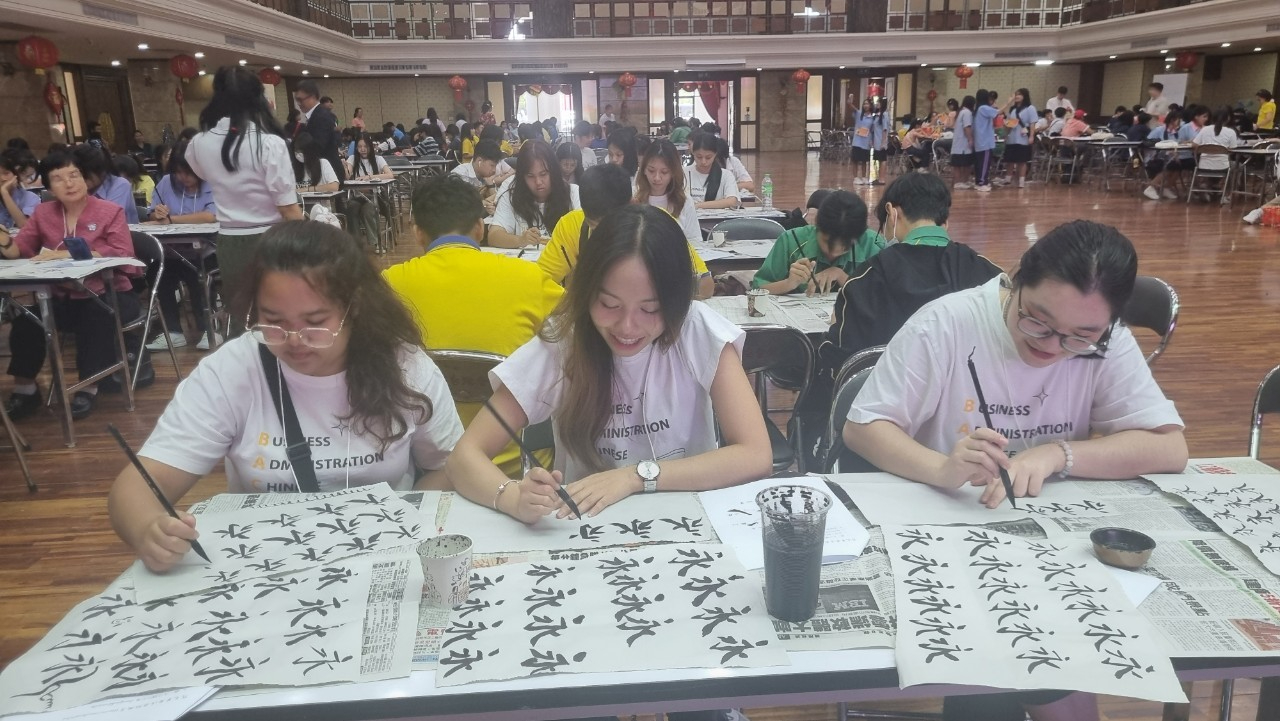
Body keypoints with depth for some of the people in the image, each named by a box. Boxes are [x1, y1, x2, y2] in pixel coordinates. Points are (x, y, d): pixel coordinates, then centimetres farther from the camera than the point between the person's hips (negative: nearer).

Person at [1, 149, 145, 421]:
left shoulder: (110, 211, -3)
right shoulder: (43, 213, 10)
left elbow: (123, 255, -16)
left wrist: (69, 254, -24)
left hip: (108, 295, -4)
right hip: (64, 298, 4)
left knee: (94, 318, -35)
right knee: (25, 320, -21)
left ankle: (89, 387, -17)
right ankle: (24, 389, -2)